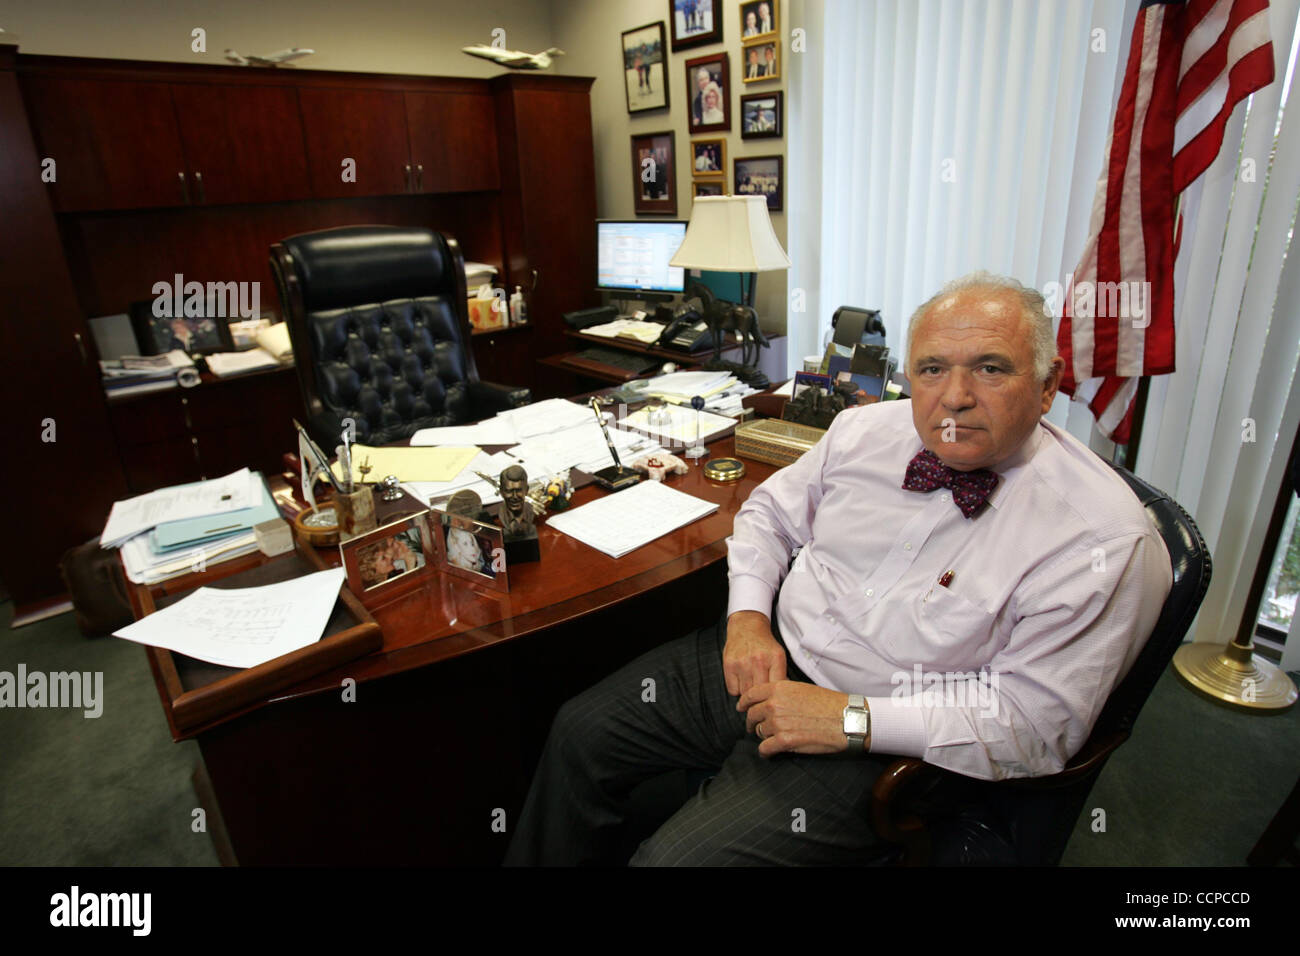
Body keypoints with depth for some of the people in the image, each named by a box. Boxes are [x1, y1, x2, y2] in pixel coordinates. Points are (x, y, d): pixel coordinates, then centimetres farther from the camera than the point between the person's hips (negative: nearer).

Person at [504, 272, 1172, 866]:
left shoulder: (1104, 537, -17)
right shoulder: (864, 430, -1)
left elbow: (1035, 725, -17)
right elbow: (771, 511, 12)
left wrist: (852, 720, -22)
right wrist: (747, 615, -5)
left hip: (877, 740, -5)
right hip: (762, 655, 6)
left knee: (676, 858, -19)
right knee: (580, 733, 3)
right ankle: (536, 864, 31)